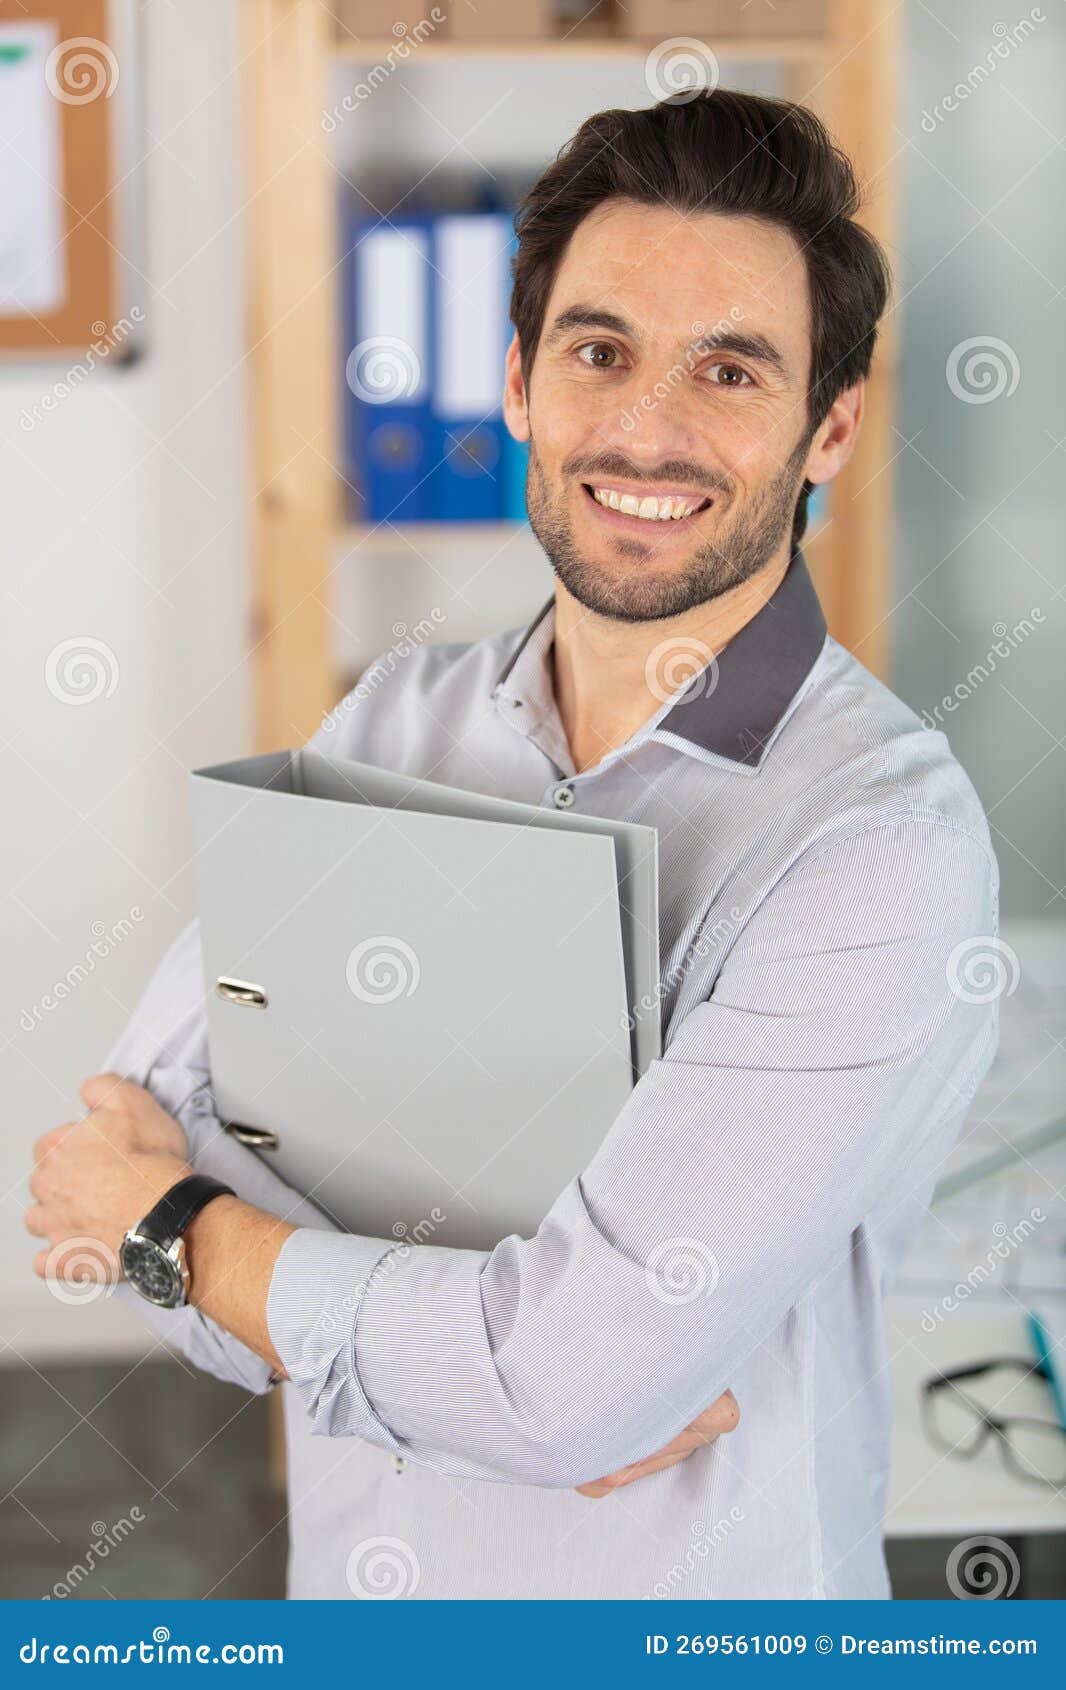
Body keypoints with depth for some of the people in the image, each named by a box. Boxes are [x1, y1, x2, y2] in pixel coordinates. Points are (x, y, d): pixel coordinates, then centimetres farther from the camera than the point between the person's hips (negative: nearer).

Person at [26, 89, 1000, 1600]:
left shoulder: (887, 839, -24)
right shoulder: (395, 724, -4)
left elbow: (565, 1392, -28)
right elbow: (143, 1115, -9)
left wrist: (183, 1231, -13)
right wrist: (579, 1349, -23)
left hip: (690, 1610, -4)